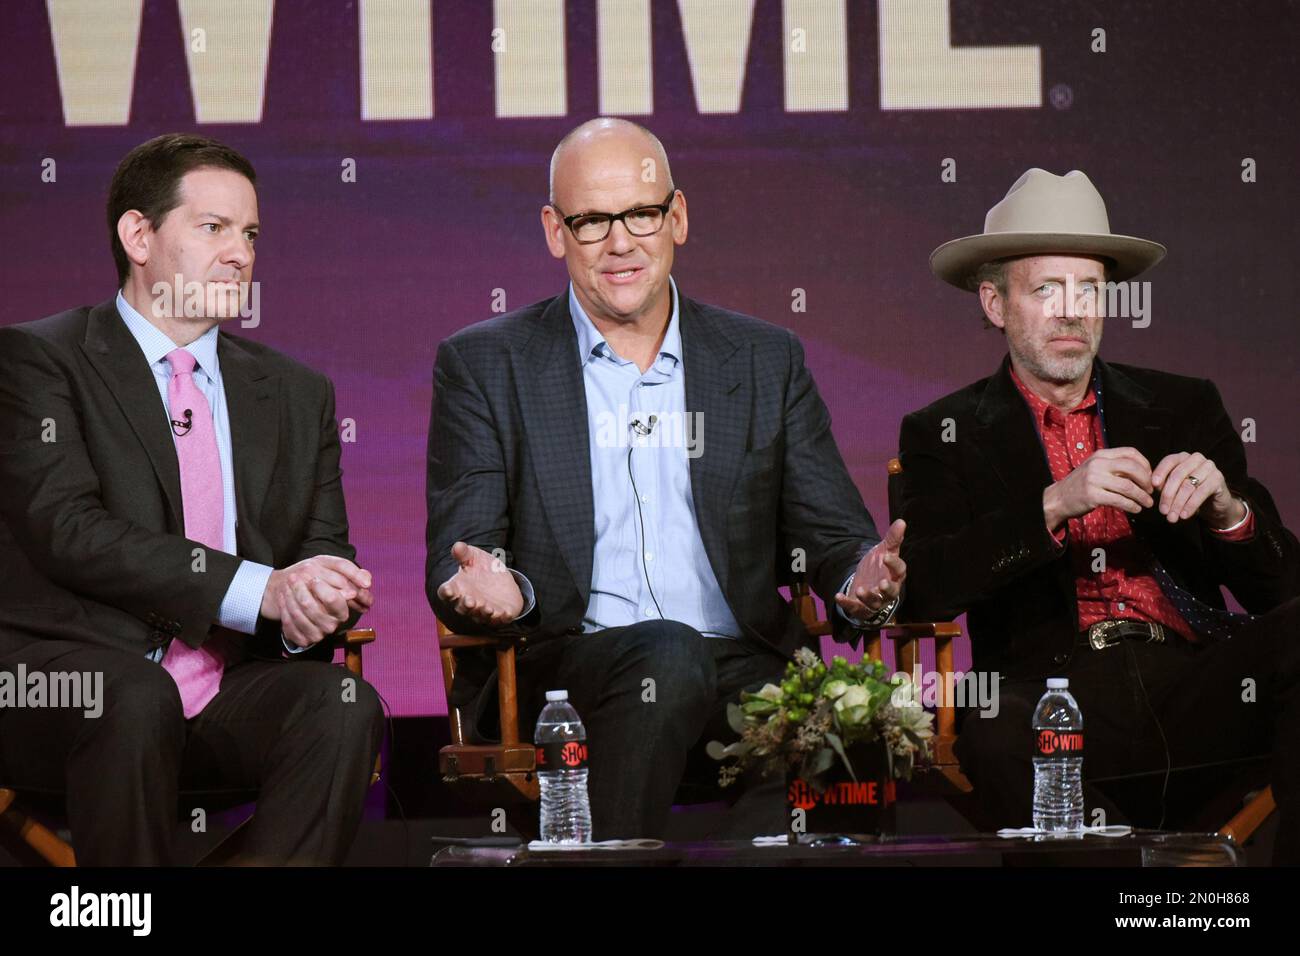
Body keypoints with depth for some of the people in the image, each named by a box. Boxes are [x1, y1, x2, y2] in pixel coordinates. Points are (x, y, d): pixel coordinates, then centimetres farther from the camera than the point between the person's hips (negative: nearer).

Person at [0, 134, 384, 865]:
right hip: (59, 687, -4)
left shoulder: (297, 393, 20)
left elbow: (325, 553, 15)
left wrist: (310, 606, -13)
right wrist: (259, 590, -21)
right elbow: (67, 529, -12)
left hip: (226, 698, 4)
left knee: (341, 704, -26)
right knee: (136, 698, -36)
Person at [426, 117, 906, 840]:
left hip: (741, 670, 1)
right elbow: (456, 562, 4)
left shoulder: (767, 361, 16)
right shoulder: (483, 366, 10)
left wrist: (861, 581, -11)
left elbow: (834, 536, 14)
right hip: (561, 667, -1)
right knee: (668, 652, -35)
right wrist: (496, 590, -22)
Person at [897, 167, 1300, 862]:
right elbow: (920, 593, -3)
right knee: (999, 734, -37)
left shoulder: (1184, 408, 20)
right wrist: (1056, 503, -14)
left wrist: (1225, 509, -8)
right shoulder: (947, 435, 14)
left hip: (1195, 680, 2)